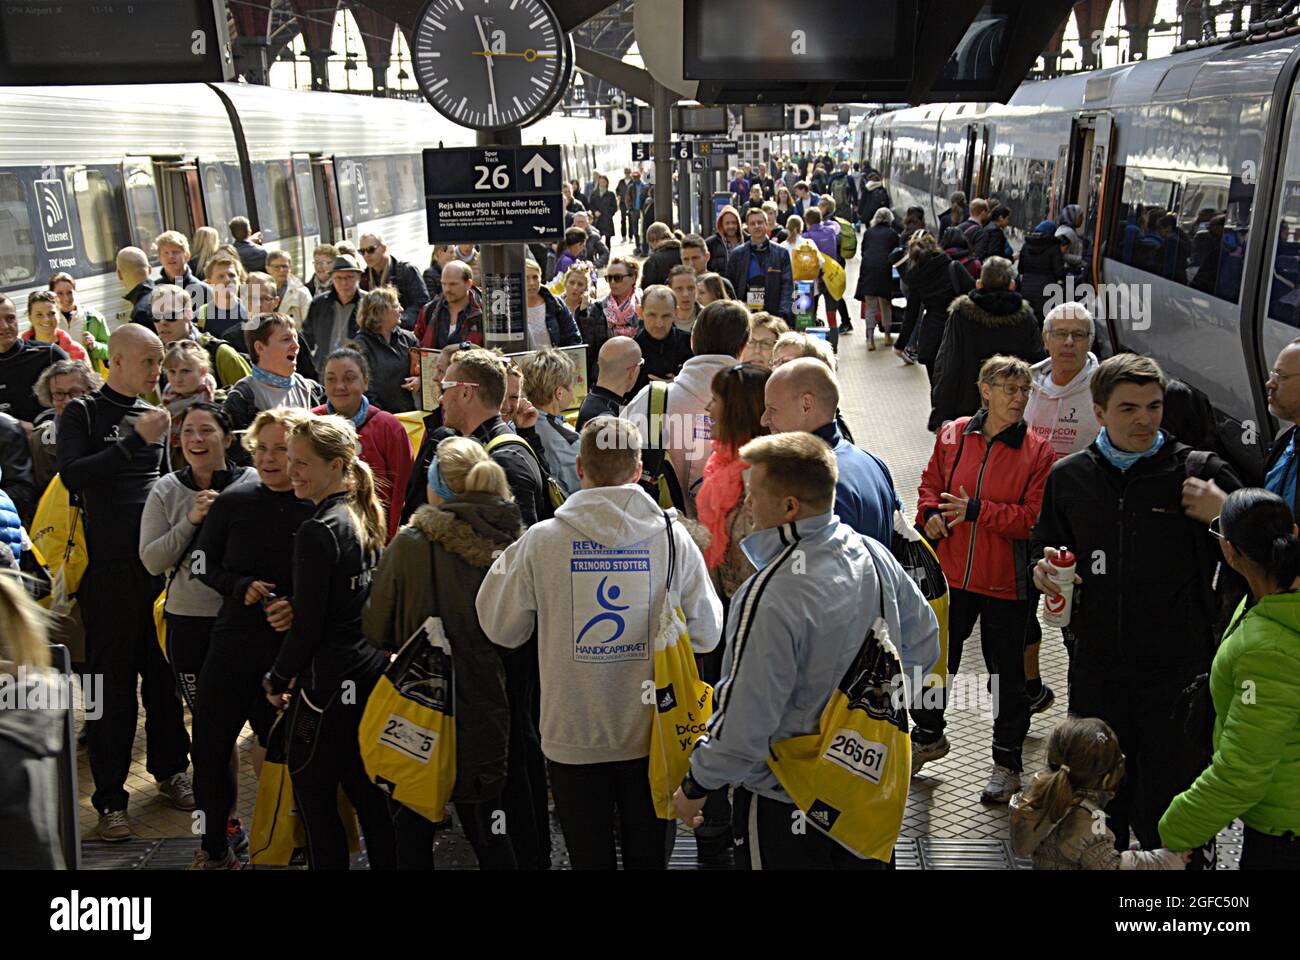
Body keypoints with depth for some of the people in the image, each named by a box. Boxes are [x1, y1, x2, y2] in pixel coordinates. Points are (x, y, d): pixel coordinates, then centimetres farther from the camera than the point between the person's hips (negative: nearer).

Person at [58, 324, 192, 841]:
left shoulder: (155, 416, 13)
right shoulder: (82, 413, -1)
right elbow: (72, 475, -17)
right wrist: (134, 440, -19)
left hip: (159, 561, 4)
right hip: (109, 566, -4)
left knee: (164, 673, 12)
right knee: (113, 682, 2)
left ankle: (170, 770, 28)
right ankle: (110, 799, 12)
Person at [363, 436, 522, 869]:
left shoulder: (411, 544, -16)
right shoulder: (511, 542, -6)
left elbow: (375, 629, -6)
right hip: (487, 708, 4)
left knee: (412, 828, 15)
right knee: (485, 825, 21)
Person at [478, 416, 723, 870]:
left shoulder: (540, 542, -12)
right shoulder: (674, 537, -9)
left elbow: (501, 629, 0)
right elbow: (706, 634, -1)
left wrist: (503, 562, 13)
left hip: (572, 738, -1)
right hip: (651, 735, 1)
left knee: (589, 857, 16)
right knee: (649, 857, 18)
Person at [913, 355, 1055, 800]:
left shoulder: (1037, 451, -8)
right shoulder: (953, 435, 1)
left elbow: (1034, 518, -13)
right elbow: (930, 484, 13)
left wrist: (978, 510, -20)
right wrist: (931, 515, -7)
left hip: (1005, 581, -3)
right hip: (951, 572, 3)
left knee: (1006, 671, 10)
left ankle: (1007, 764, 28)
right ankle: (928, 736, 41)